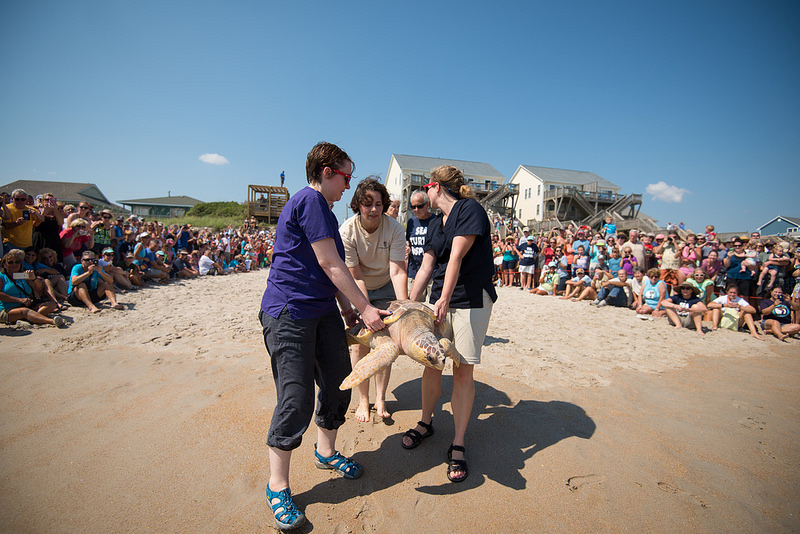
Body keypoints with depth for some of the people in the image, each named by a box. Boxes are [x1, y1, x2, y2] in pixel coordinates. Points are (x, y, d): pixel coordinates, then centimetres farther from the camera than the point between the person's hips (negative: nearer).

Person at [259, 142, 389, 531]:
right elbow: (329, 264, -17)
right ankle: (277, 486, 16)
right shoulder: (310, 199, -12)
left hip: (323, 310, 10)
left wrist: (348, 308, 15)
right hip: (289, 311, -10)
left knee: (338, 383, 13)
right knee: (296, 399, -5)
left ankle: (325, 451, 36)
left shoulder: (321, 208, 20)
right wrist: (364, 307, -12)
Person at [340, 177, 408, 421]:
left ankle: (380, 399, 16)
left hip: (385, 287, 1)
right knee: (359, 343, -2)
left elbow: (397, 272, -27)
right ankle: (363, 400, 15)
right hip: (356, 289, 0)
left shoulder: (394, 228, -22)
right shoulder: (347, 232, -24)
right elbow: (356, 277, -24)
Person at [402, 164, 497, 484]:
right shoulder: (435, 224, 15)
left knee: (463, 370, -1)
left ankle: (458, 445, 13)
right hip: (439, 300, 7)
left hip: (472, 300, -7)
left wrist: (444, 299, -25)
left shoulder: (469, 209, -8)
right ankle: (426, 422, 31)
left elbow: (456, 258, -19)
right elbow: (426, 268, 14)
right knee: (431, 362, 9)